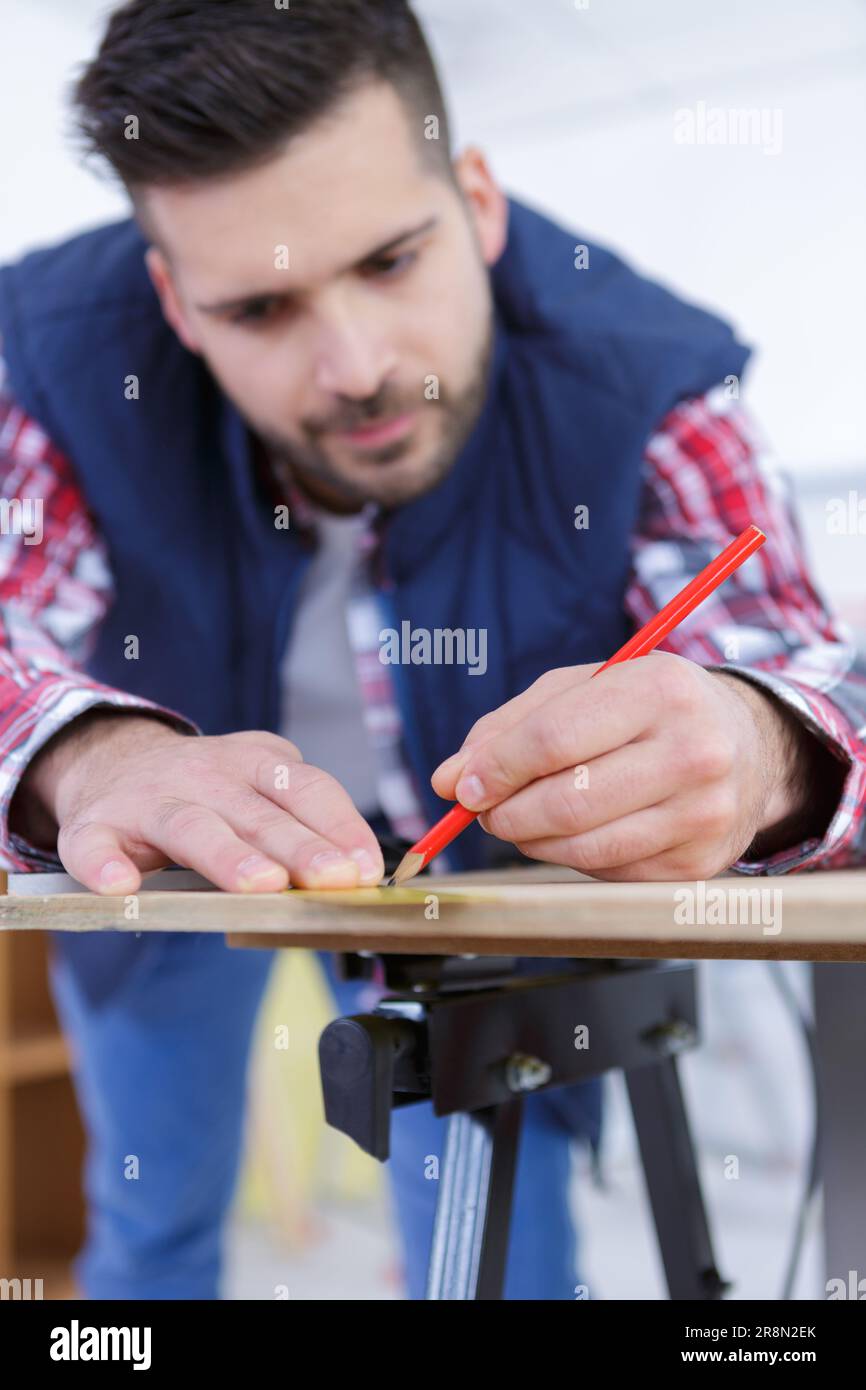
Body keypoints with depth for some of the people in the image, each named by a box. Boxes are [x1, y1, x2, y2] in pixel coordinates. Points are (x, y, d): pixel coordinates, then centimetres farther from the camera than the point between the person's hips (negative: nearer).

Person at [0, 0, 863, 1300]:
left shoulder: (644, 383, -29)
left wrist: (753, 752, -59)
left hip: (476, 872, 0)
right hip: (174, 861, 1)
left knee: (500, 1246, 8)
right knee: (153, 1226, 18)